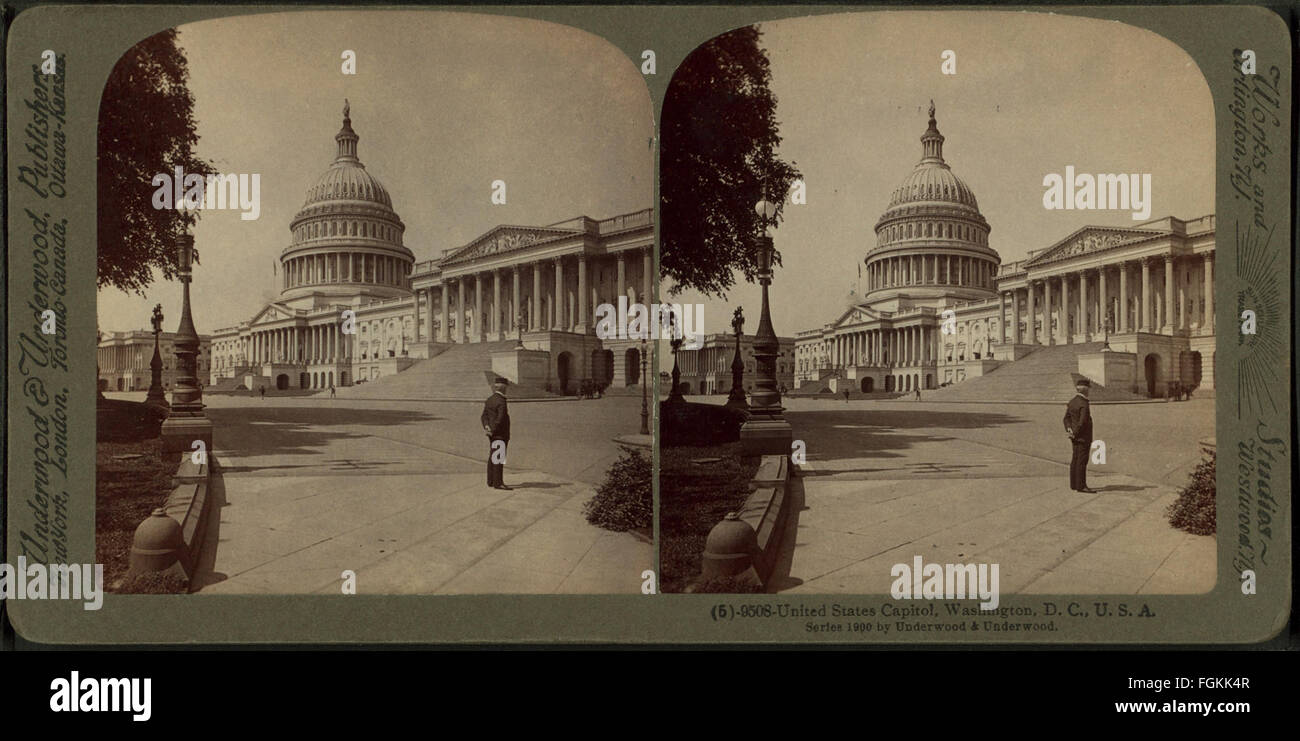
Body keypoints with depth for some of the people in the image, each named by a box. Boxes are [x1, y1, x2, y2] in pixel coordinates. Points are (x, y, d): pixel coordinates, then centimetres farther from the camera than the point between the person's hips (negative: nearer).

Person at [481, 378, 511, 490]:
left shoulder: (489, 400, 11)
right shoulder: (501, 402, -18)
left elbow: (484, 416, 5)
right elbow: (500, 419, -23)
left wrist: (486, 427, -7)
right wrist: (492, 430, -16)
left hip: (493, 434, 9)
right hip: (500, 434, -9)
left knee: (492, 457, 15)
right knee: (499, 458, -8)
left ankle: (491, 481, 22)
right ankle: (498, 483, -9)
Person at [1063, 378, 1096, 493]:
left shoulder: (1072, 402, 8)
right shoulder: (1083, 404, -20)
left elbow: (1067, 417, 12)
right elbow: (1082, 422, -24)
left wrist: (1069, 429, 1)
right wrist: (1075, 434, -14)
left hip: (1075, 437, 9)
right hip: (1083, 438, -9)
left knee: (1075, 460, 14)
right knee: (1082, 462, -5)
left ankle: (1074, 484, 21)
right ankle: (1081, 486, -3)